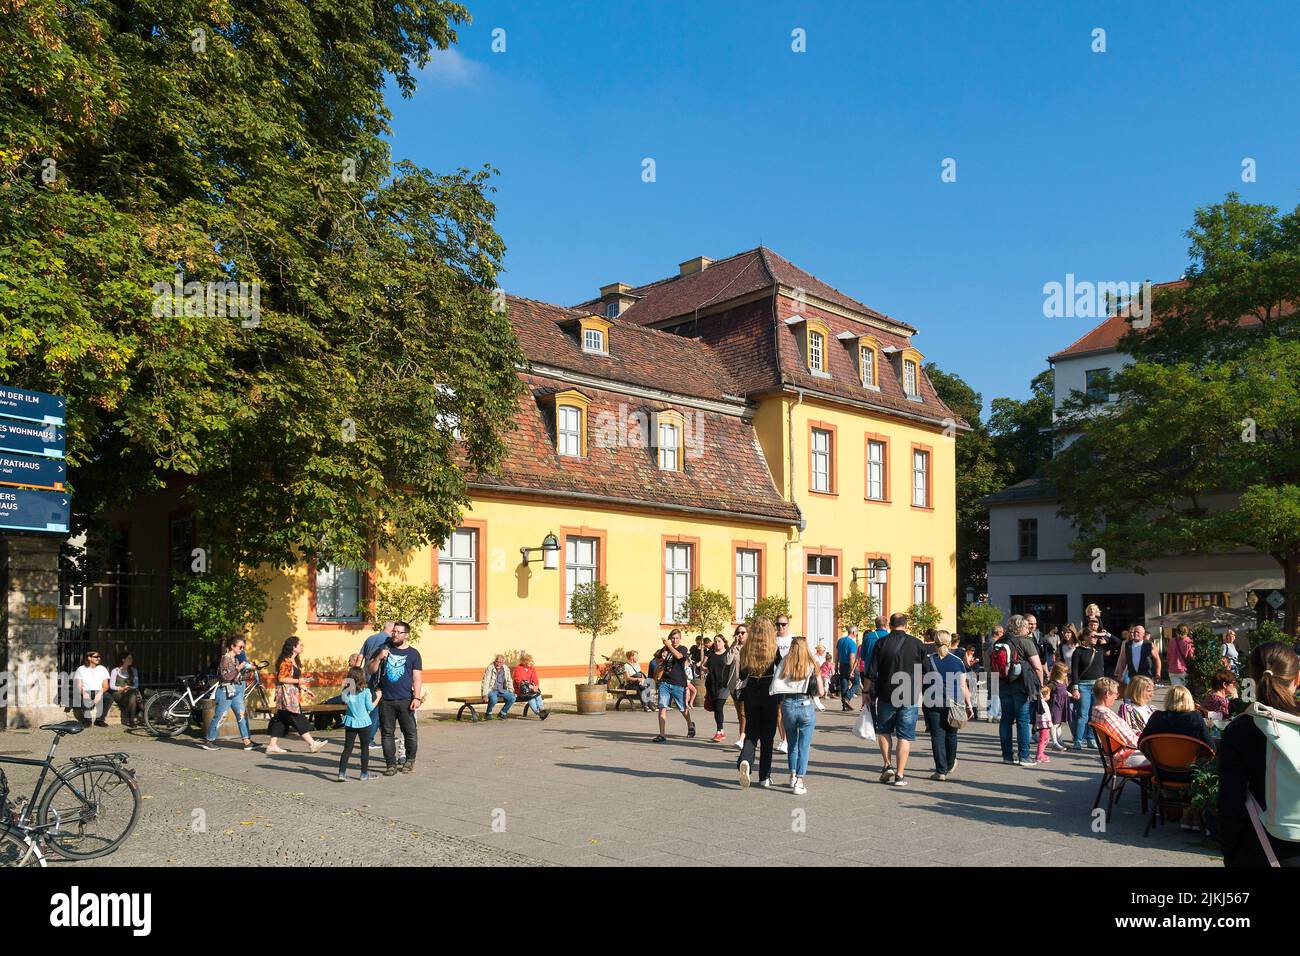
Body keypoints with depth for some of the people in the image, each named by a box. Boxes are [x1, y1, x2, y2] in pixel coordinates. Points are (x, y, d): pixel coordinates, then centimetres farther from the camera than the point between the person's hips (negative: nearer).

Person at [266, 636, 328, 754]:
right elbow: (281, 678, -20)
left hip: (293, 695, 10)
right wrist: (297, 681, -21)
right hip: (287, 696, -10)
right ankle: (312, 744, -7)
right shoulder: (285, 661, -14)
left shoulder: (294, 661, 17)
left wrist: (305, 690, 17)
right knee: (298, 720, -7)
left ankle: (272, 745, 13)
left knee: (281, 720, 10)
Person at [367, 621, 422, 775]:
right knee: (387, 733, 4)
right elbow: (371, 670, 11)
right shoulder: (385, 649, 10)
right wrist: (378, 658, -8)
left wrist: (417, 697, -10)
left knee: (410, 732, 2)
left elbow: (417, 677, 0)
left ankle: (410, 760, 20)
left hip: (405, 700, -2)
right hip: (386, 700, 2)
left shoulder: (413, 653, 4)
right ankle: (391, 764, 13)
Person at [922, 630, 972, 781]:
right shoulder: (957, 661, 3)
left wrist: (922, 706, 9)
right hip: (954, 703, 2)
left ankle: (941, 771, -3)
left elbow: (922, 684, 1)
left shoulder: (928, 660, 0)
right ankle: (950, 765, 34)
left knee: (937, 735, 0)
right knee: (951, 734, 17)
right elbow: (963, 686, 2)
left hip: (932, 704, -2)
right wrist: (969, 705, 8)